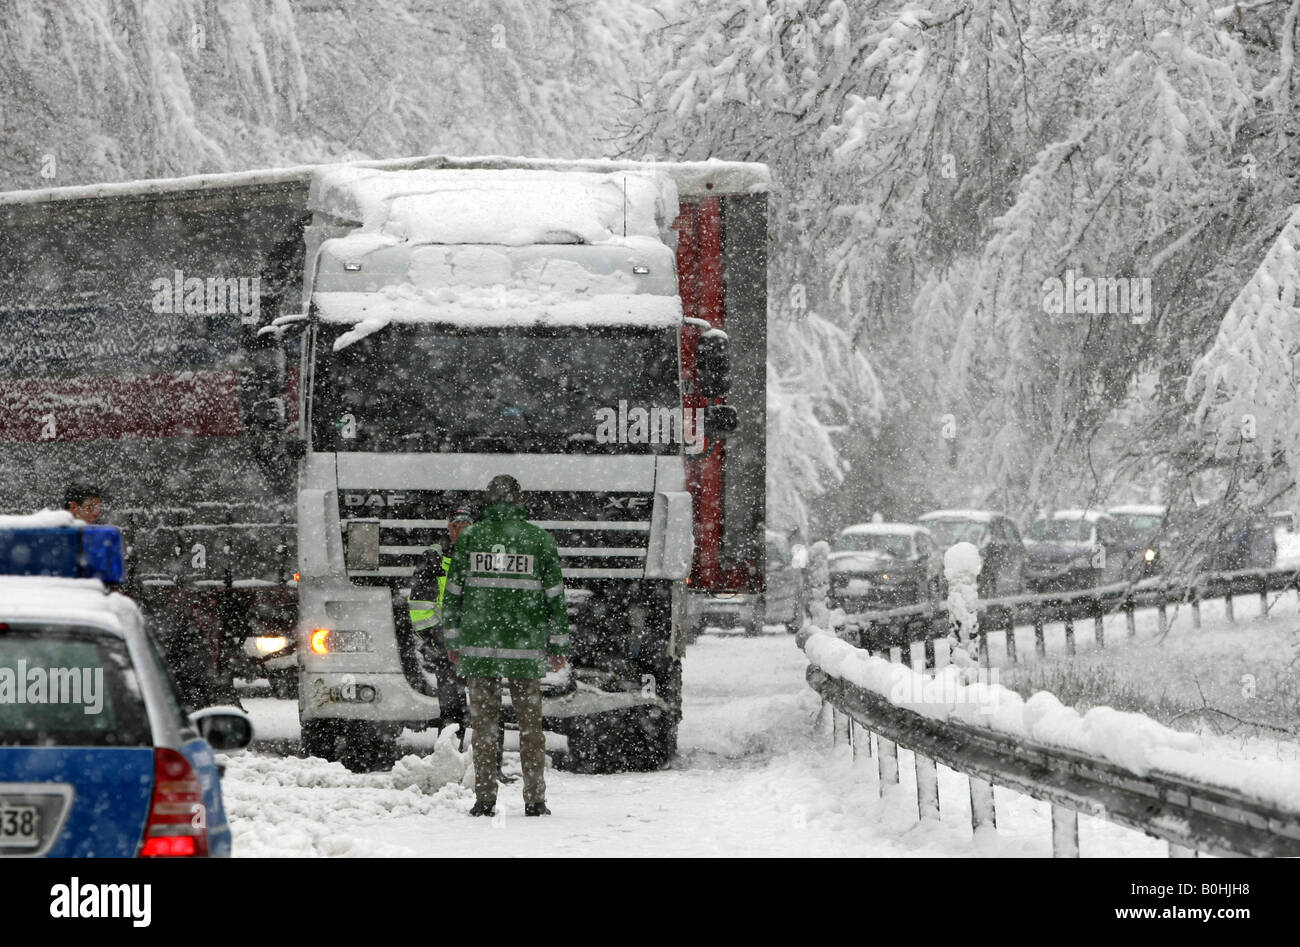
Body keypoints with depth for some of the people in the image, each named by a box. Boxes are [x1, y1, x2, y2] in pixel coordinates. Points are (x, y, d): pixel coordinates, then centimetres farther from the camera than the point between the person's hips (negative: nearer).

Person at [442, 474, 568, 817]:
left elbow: (454, 593, 5)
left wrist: (452, 640, 13)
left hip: (478, 646, 0)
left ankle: (485, 799, 1)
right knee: (530, 723, 6)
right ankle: (534, 799, 5)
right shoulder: (540, 540, 1)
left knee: (483, 721, 4)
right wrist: (558, 645, 9)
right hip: (526, 647, 0)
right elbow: (555, 596, 3)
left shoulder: (469, 539, 2)